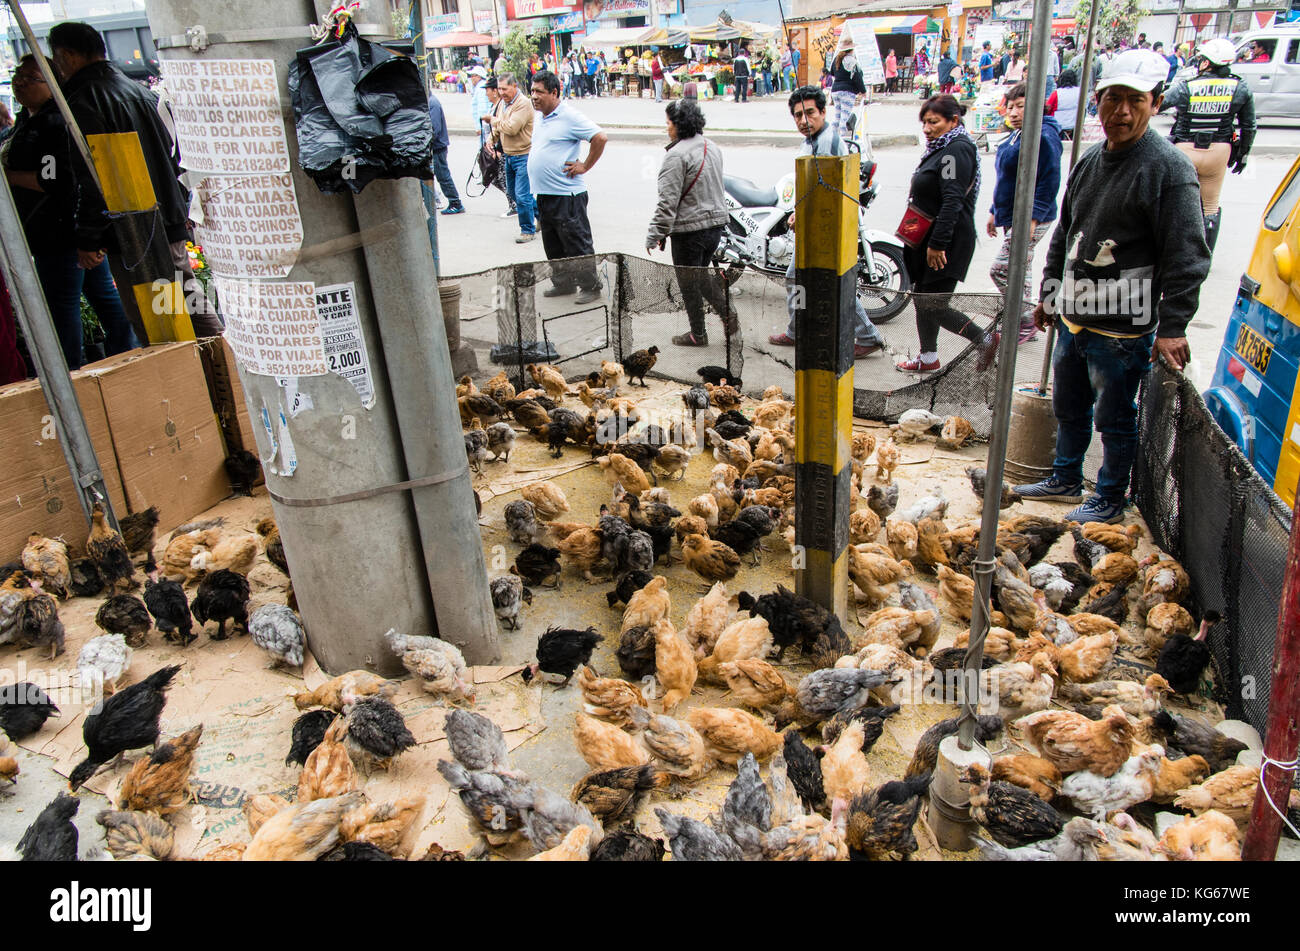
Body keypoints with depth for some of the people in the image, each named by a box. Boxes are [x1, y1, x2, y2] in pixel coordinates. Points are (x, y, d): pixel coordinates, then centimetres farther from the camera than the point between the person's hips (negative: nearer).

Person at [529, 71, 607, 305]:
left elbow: (600, 138, -19)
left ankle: (590, 287, 8)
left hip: (567, 195, -9)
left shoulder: (569, 117, -12)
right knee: (553, 246, 16)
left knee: (577, 245, -2)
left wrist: (584, 166, -15)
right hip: (544, 195, 9)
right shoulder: (540, 120, 14)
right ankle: (562, 283, 29)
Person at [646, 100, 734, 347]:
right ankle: (728, 314, 16)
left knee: (689, 283, 6)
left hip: (689, 229, -8)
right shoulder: (712, 148, 8)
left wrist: (655, 235, -15)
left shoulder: (677, 155, -19)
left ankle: (698, 334, 16)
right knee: (703, 275, 24)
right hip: (716, 224, 8)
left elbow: (668, 202, -21)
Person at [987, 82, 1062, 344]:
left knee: (1001, 270, -12)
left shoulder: (1043, 136, -16)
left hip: (1030, 220, -10)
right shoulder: (1016, 136, 15)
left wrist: (1033, 218, -26)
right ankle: (1026, 323, 26)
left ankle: (1026, 323, 1)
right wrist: (996, 211, 25)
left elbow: (1049, 182, -22)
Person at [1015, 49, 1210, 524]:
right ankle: (1065, 480, 40)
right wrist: (1049, 294, 21)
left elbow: (1187, 258, -16)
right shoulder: (1089, 161, 10)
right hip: (1073, 318, 7)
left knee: (1115, 420, 6)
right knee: (1069, 408, 21)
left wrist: (1172, 327, -20)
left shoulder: (1169, 167, -12)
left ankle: (1109, 500, 23)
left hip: (1123, 328, -7)